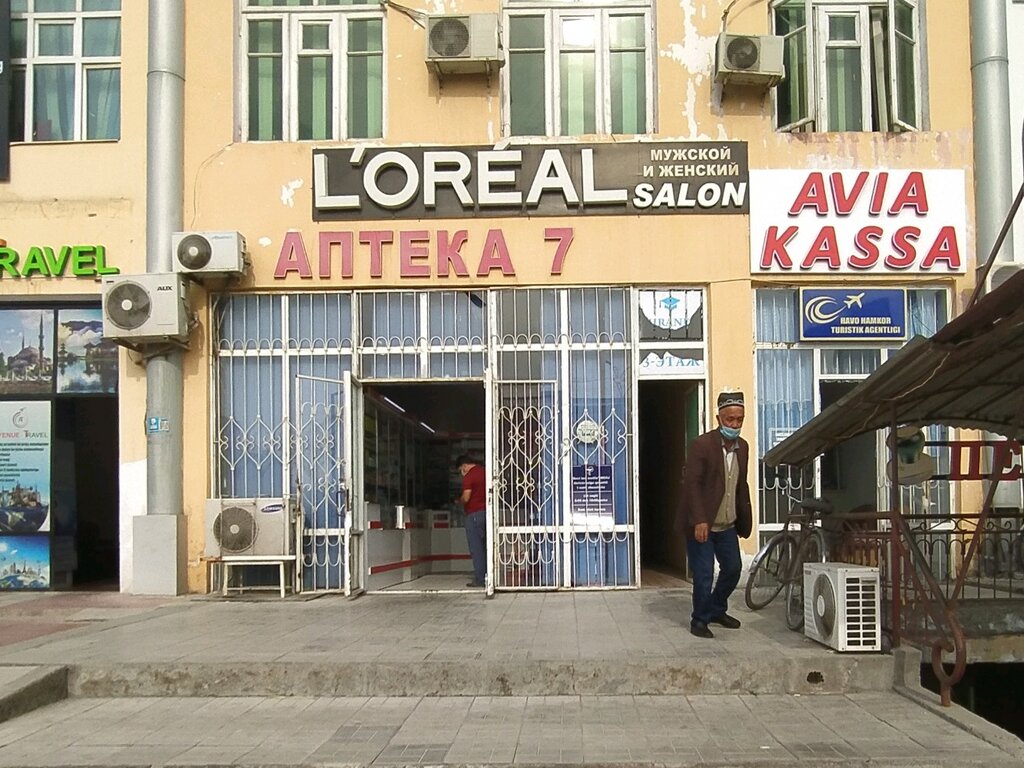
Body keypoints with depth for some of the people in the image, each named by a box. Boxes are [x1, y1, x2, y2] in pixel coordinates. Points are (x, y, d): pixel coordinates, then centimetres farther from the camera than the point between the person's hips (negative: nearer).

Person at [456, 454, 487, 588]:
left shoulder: (469, 476, -11)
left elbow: (466, 497, -16)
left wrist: (459, 501, 3)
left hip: (475, 514, -7)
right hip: (487, 511, 8)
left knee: (476, 548, -3)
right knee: (486, 547, 11)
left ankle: (479, 579, -3)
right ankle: (489, 576, 12)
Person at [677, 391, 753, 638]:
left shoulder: (742, 447, 6)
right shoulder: (701, 444, -15)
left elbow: (741, 485, 13)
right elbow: (691, 483, -18)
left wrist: (744, 519, 10)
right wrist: (699, 520, -23)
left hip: (727, 524, 7)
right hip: (701, 524, -7)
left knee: (733, 568, 13)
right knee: (704, 575, -3)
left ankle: (717, 610, 34)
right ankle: (700, 620, 15)